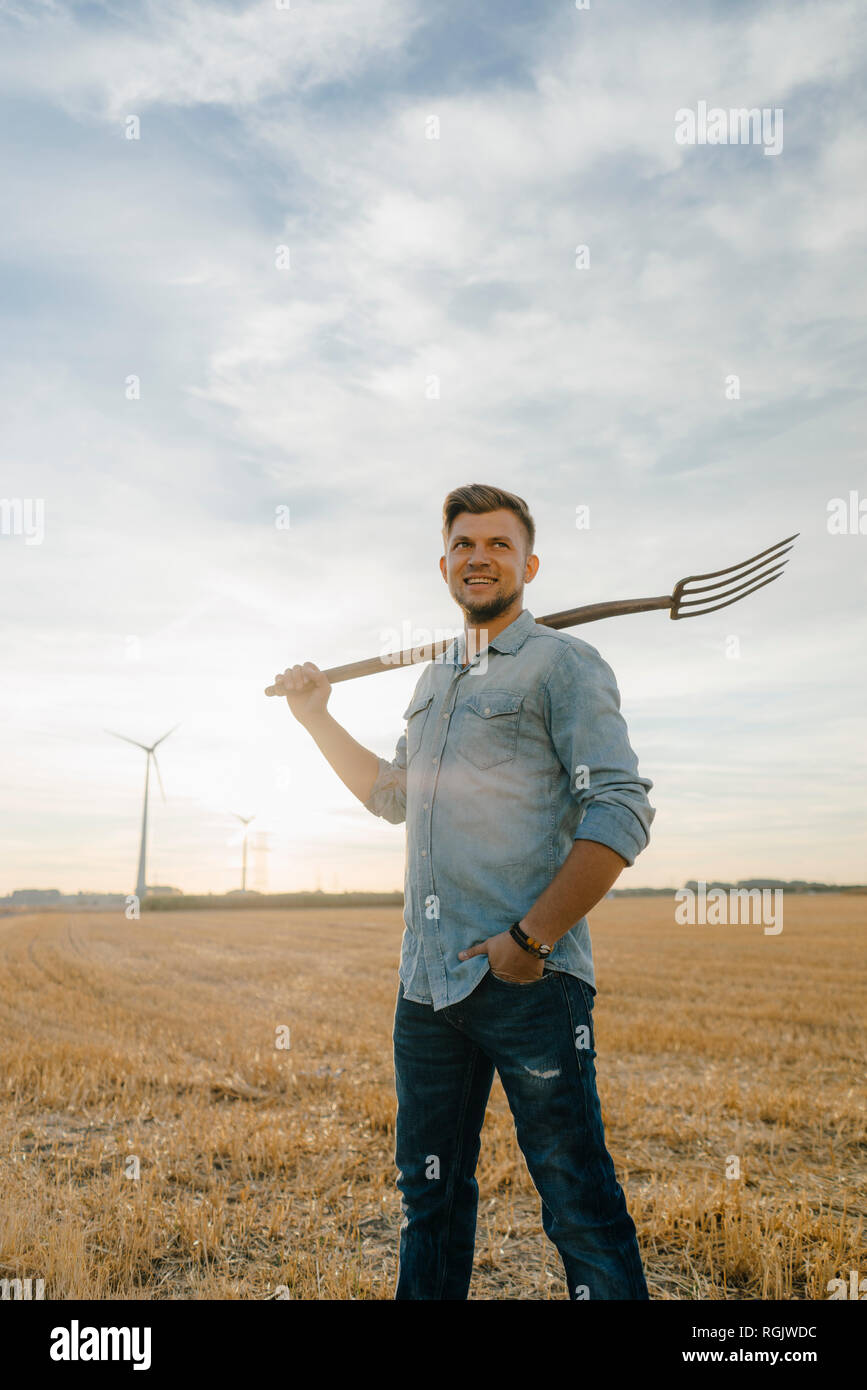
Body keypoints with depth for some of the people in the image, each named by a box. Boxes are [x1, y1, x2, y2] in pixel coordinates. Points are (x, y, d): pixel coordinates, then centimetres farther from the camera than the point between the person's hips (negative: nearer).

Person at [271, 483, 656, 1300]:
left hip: (529, 983, -7)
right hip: (428, 980, 7)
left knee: (578, 1204, 0)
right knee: (429, 1190, 18)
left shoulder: (564, 665, -3)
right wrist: (316, 717, 27)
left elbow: (621, 815, -12)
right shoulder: (434, 680, 19)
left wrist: (531, 939, -17)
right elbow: (392, 797, 31)